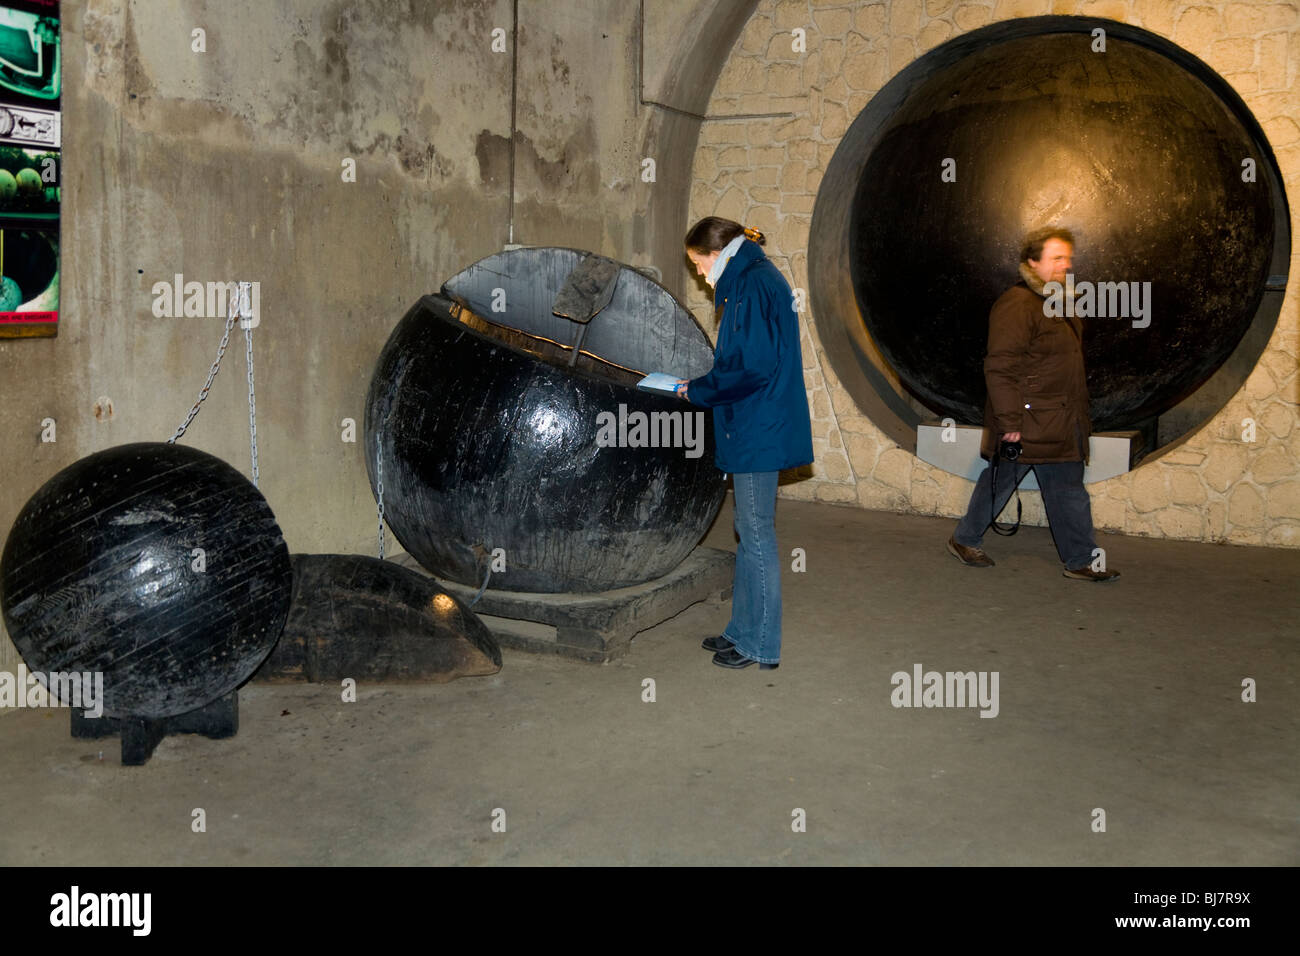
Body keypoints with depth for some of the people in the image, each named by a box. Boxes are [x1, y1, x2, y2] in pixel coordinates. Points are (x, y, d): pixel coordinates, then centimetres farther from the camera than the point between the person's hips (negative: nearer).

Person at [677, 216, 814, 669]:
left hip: (758, 432, -10)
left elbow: (751, 367, -22)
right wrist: (702, 386, 11)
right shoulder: (755, 280, 17)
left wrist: (698, 391, -10)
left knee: (756, 534, -2)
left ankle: (760, 644, 9)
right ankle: (743, 631, 27)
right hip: (757, 430, 10)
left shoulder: (753, 285, -15)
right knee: (750, 533, 16)